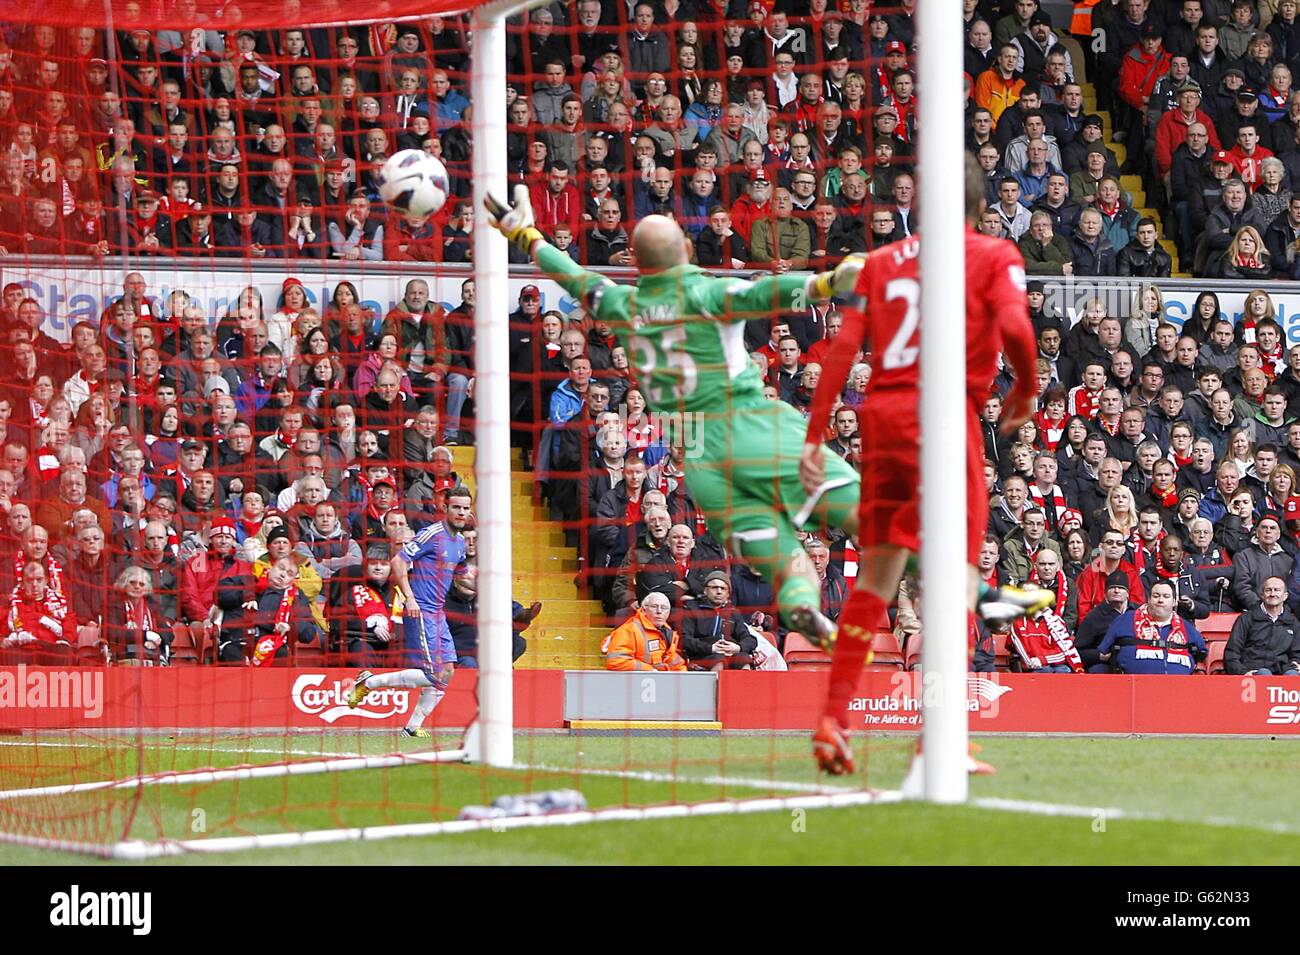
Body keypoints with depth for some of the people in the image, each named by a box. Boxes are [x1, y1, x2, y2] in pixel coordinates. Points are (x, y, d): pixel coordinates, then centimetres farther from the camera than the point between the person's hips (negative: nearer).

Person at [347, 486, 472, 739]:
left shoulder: (460, 542, 14)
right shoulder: (433, 534, -13)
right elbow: (398, 561, -16)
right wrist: (410, 597, -21)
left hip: (438, 614, 9)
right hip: (420, 612, -9)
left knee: (446, 671, 4)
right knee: (433, 675, -14)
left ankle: (413, 726, 13)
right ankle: (368, 682, -2)